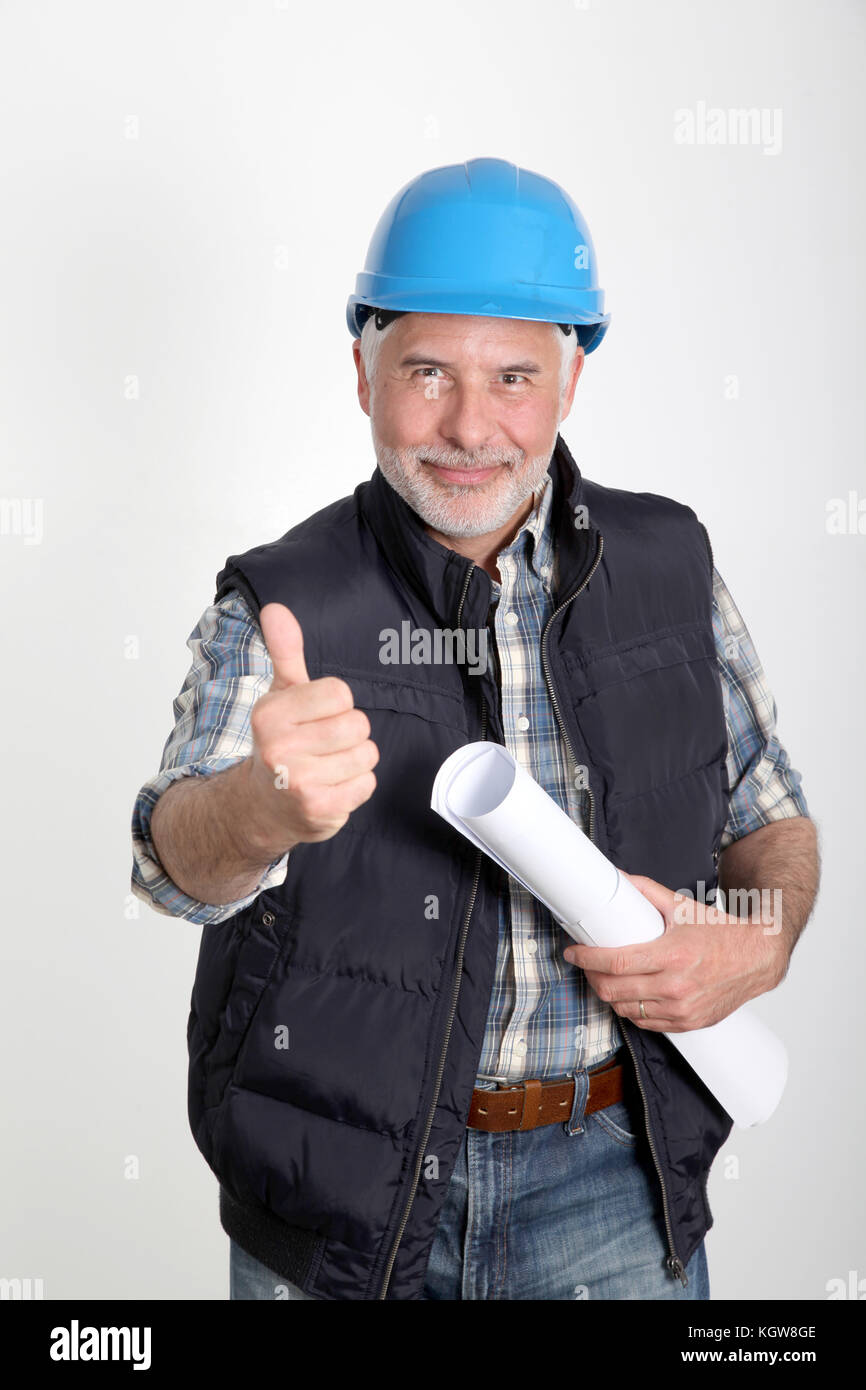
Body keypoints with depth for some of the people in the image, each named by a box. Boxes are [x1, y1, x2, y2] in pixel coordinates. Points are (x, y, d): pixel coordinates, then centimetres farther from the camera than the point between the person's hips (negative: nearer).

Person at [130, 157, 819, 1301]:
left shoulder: (670, 565, 0)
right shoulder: (276, 606, -8)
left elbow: (771, 812, 10)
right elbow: (177, 858, -24)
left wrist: (762, 944, -12)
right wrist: (260, 809, -47)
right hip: (341, 1195, -1)